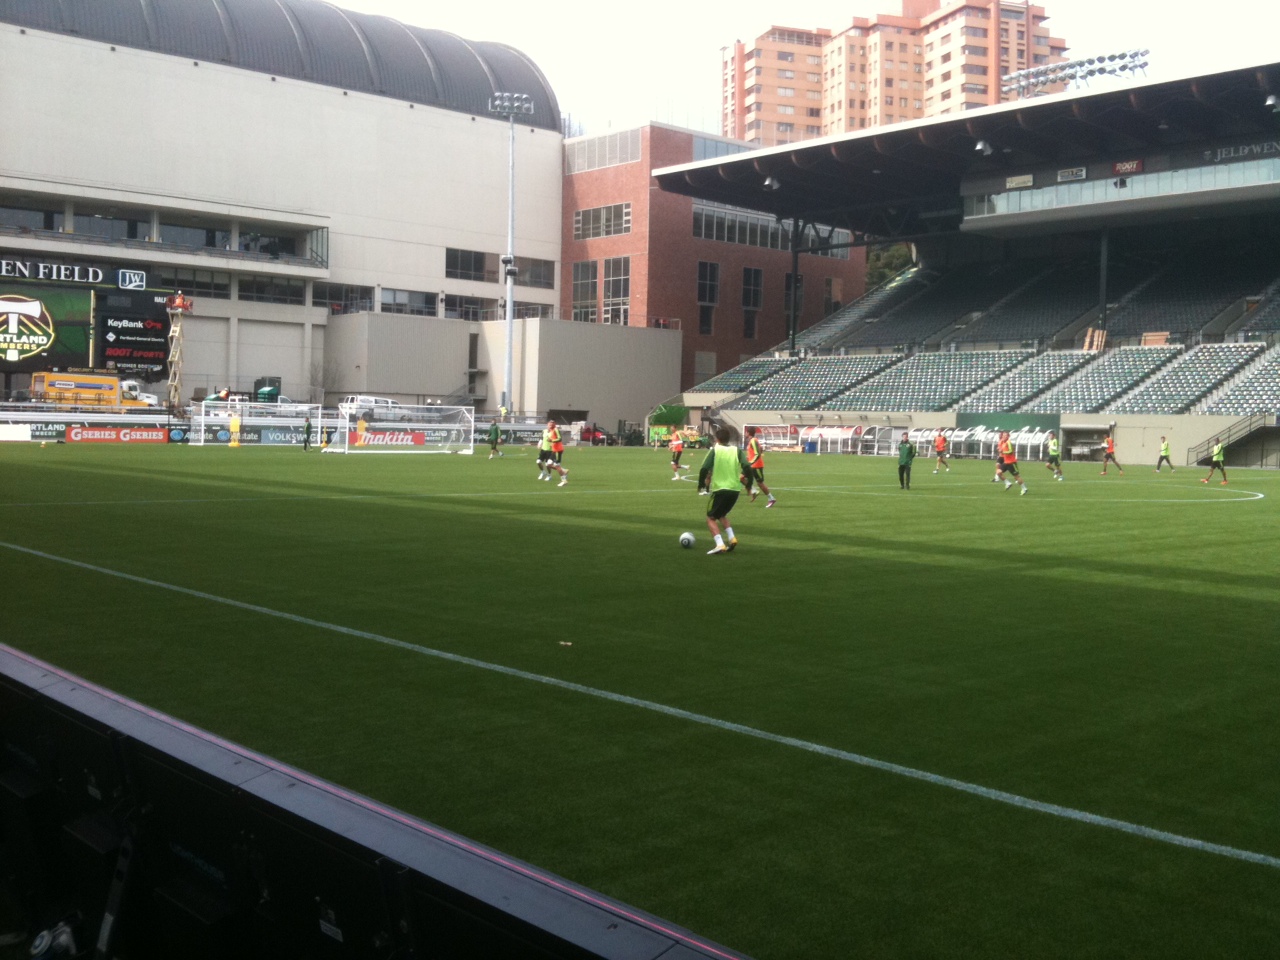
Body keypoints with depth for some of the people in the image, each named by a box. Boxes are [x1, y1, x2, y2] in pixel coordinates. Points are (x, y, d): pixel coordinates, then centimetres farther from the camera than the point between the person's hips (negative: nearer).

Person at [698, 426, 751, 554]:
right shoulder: (737, 451, 5)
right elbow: (747, 468, -7)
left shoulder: (714, 450, -3)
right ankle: (731, 538, 8)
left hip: (719, 489, -5)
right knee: (722, 514, 28)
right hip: (735, 490, 5)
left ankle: (720, 544, -13)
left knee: (711, 518, 8)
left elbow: (704, 469, -11)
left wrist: (700, 485, 3)